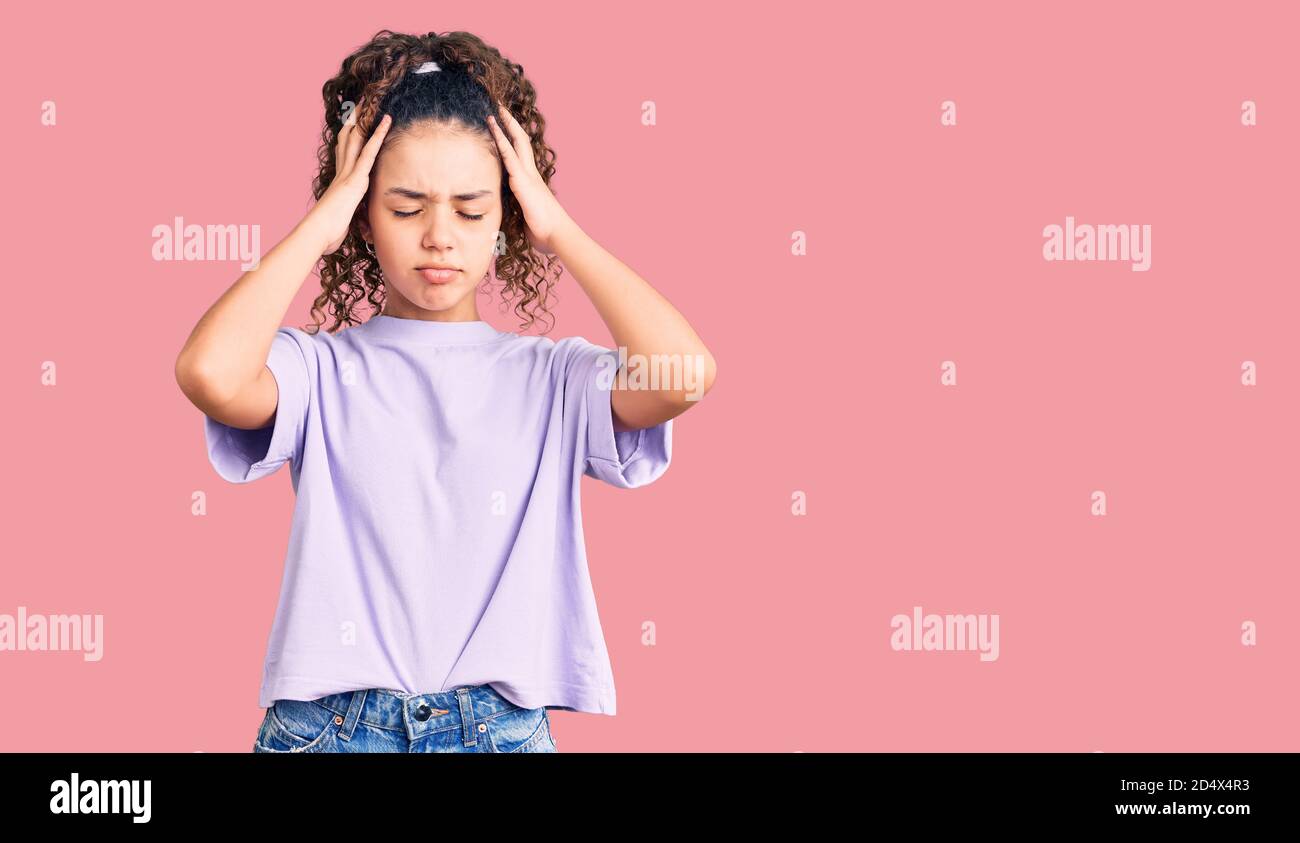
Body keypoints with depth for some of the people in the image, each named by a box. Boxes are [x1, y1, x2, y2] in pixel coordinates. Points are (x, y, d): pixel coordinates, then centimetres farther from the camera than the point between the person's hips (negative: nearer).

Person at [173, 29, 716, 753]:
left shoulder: (550, 376, 4)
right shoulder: (321, 368, 1)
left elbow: (687, 372, -15)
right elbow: (210, 373, -21)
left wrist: (558, 228, -4)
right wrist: (317, 227, -8)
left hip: (505, 727, 1)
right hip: (331, 726, -1)